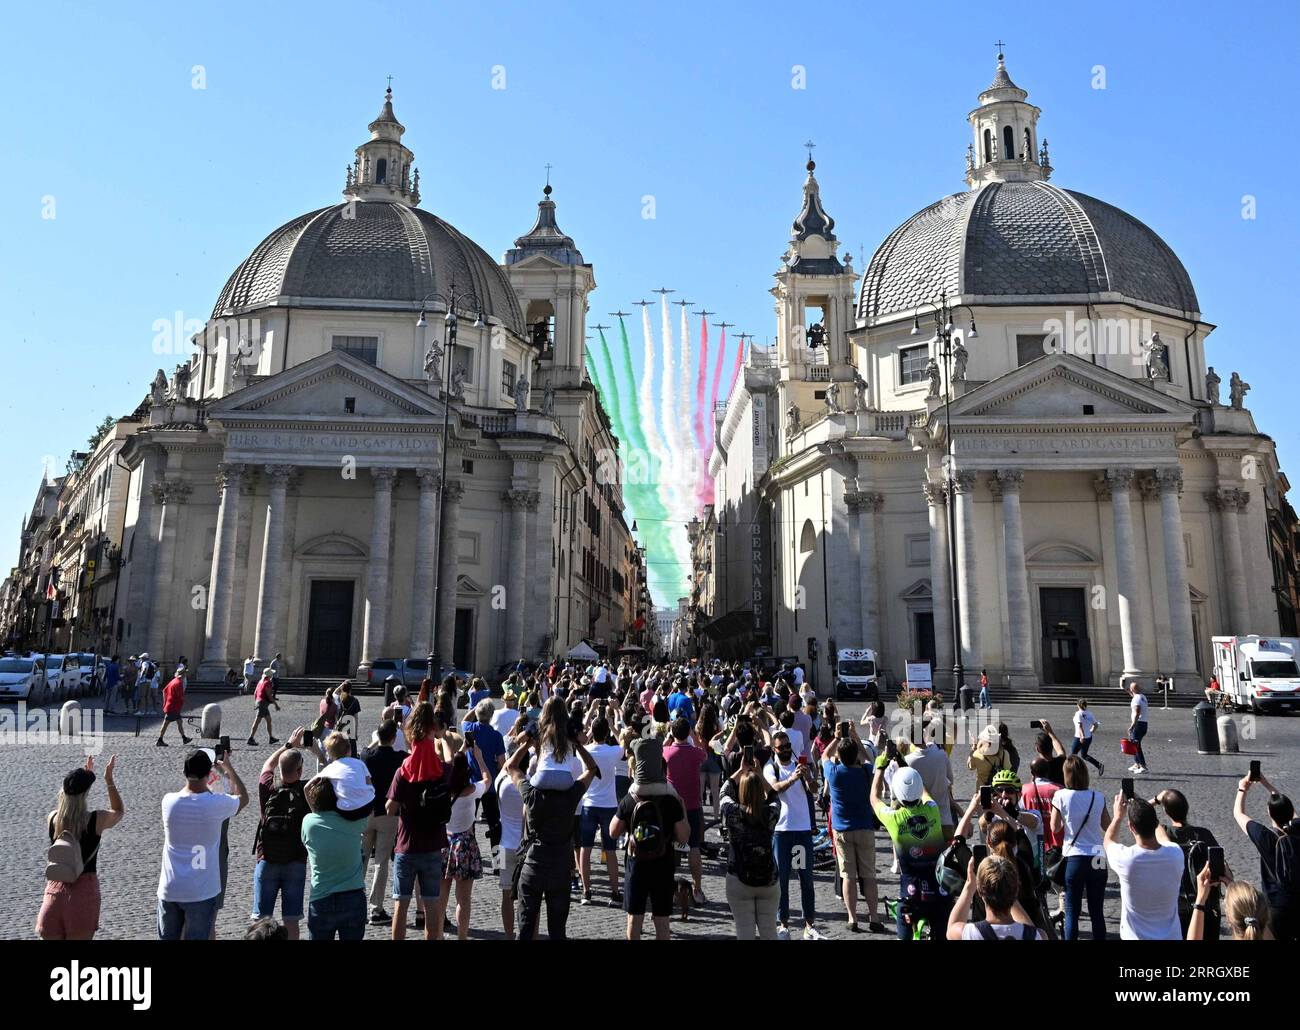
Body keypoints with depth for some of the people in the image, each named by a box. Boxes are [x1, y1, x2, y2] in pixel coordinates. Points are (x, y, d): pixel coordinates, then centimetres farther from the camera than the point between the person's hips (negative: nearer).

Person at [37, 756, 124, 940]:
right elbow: (119, 811, 12)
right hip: (84, 890, -3)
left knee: (50, 935, 12)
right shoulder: (97, 819, -11)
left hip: (55, 890, 3)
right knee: (80, 936, 6)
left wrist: (83, 778, 26)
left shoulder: (52, 819, -1)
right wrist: (109, 780, 10)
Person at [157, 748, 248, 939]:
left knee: (168, 938, 18)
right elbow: (243, 798, 8)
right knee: (197, 937, 6)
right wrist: (229, 768, 16)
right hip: (201, 892, -4)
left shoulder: (168, 801, -7)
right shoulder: (217, 803, -15)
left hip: (169, 890, 4)